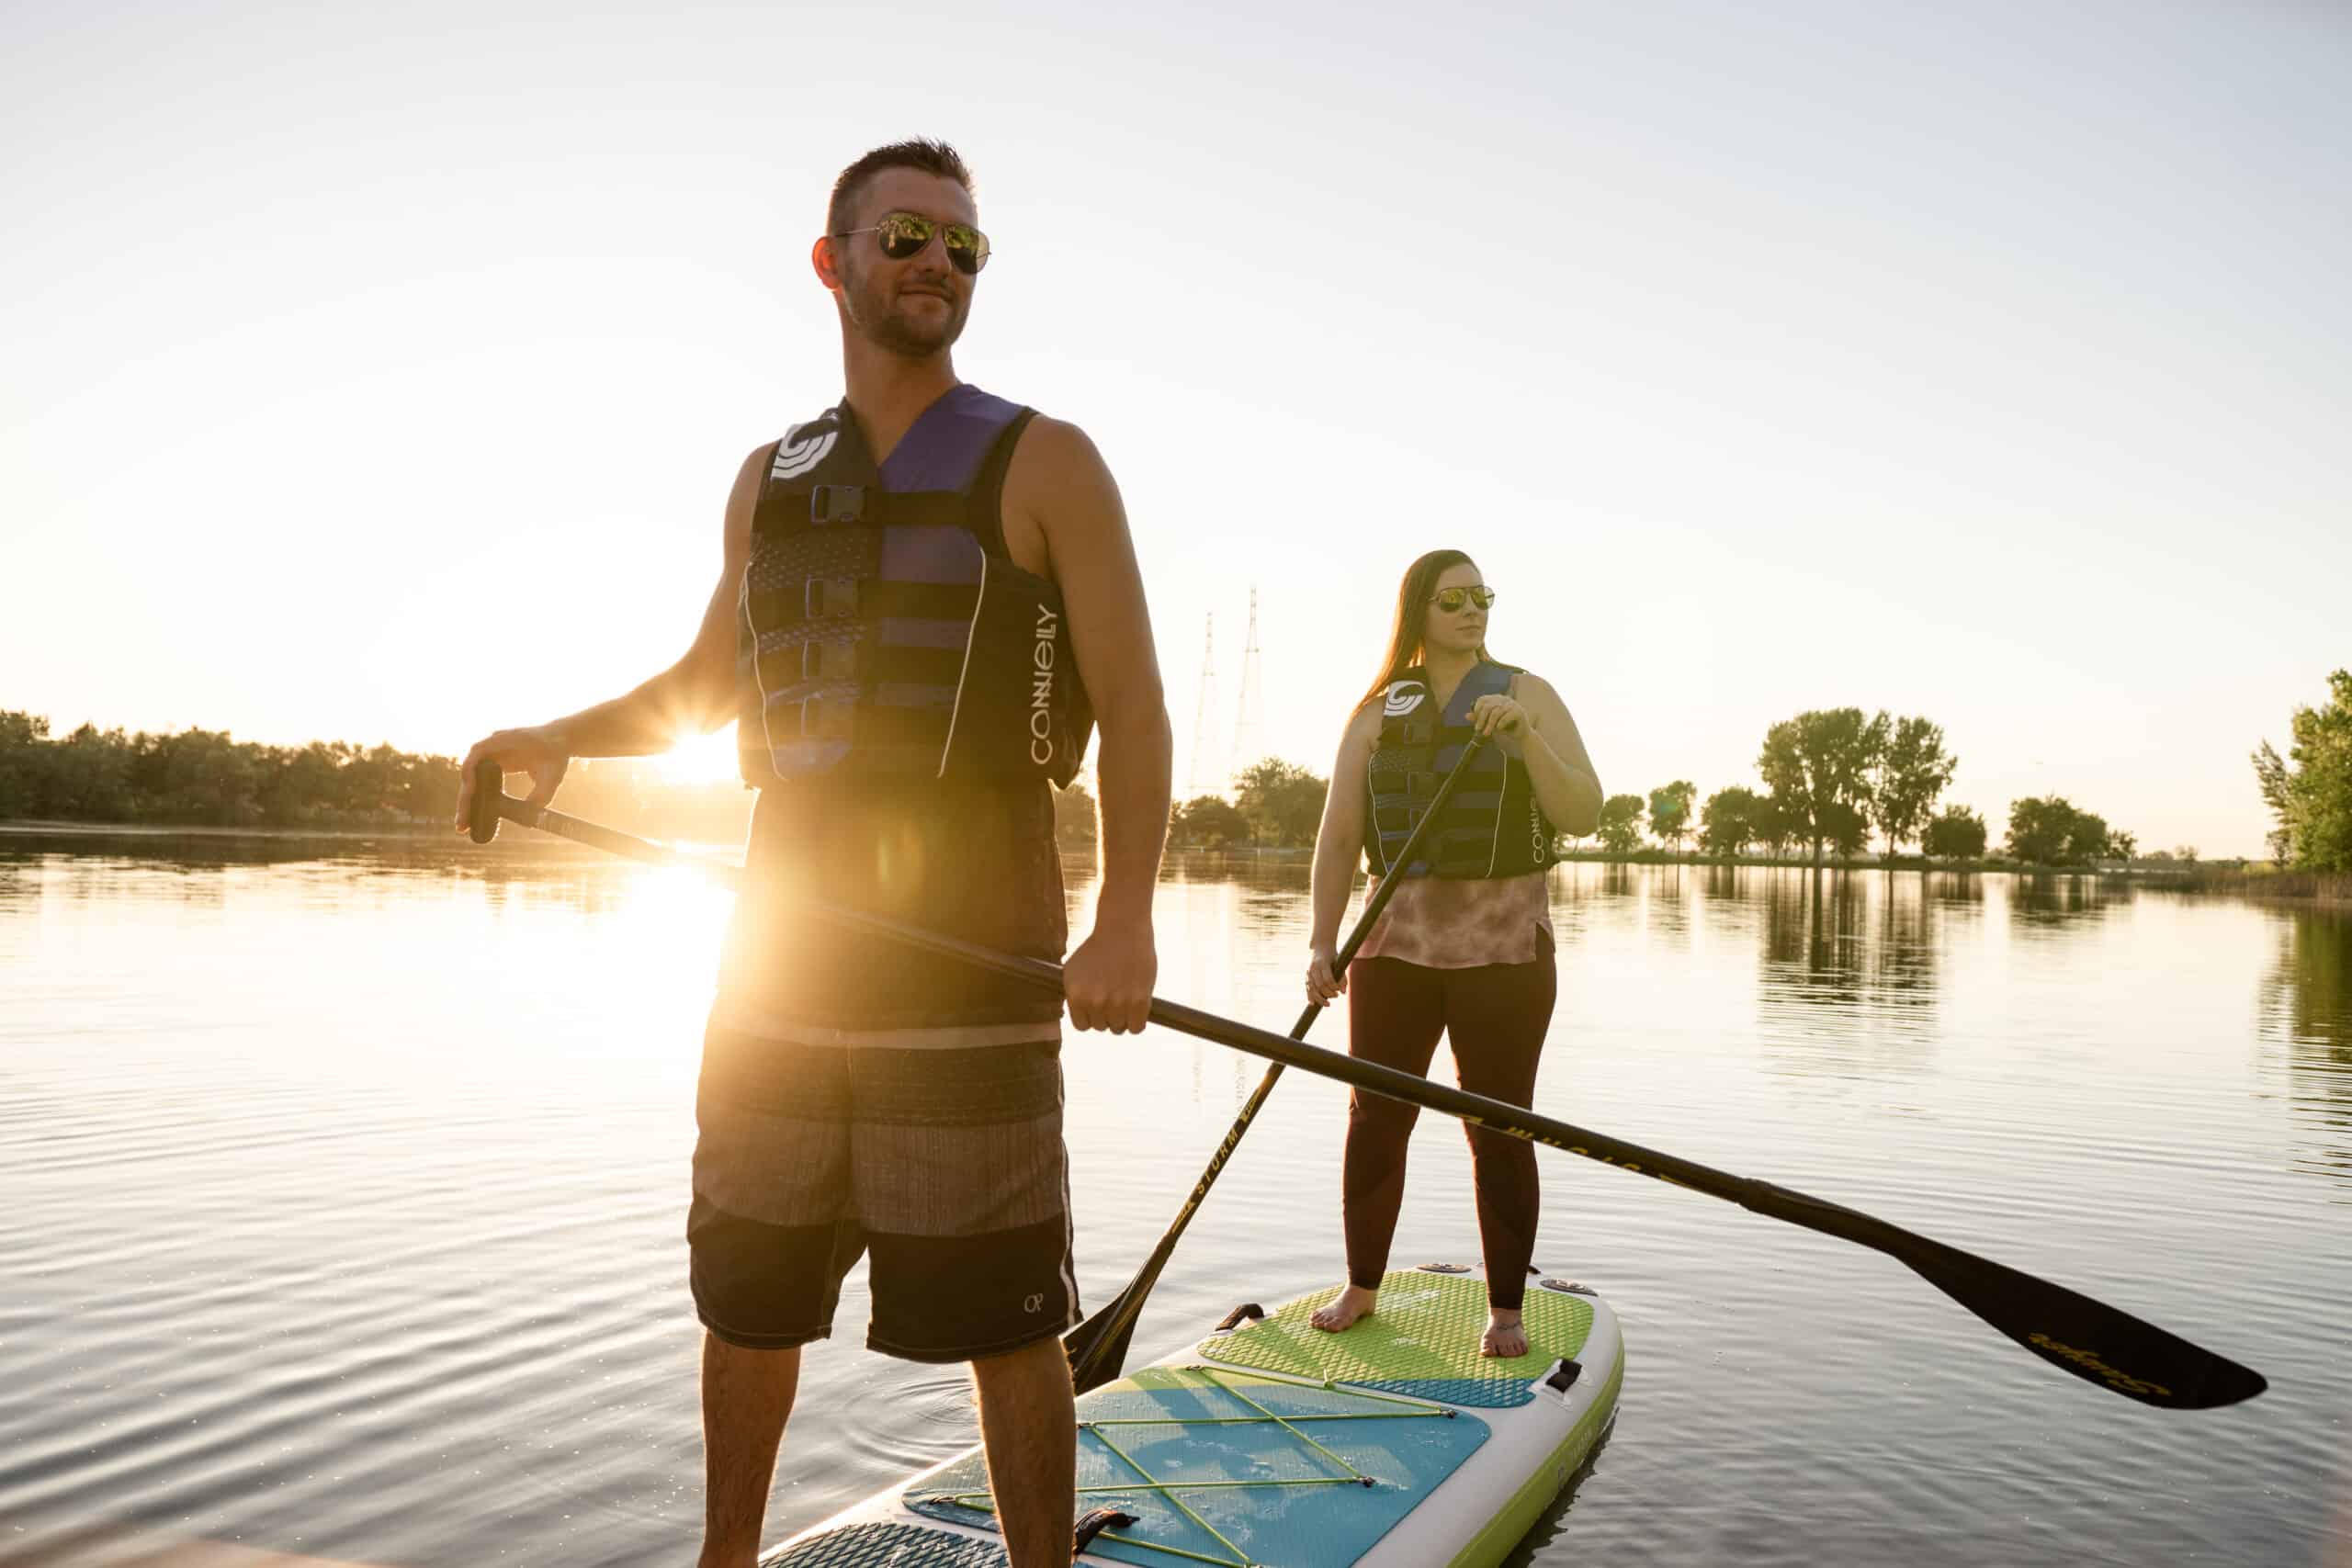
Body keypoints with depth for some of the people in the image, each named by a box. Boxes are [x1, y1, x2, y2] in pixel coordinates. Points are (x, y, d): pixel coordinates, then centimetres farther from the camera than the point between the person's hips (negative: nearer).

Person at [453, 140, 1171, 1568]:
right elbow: (705, 687, 24)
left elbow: (1133, 711, -6)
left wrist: (1126, 921, -19)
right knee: (747, 1293, 16)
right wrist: (564, 736, 6)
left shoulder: (1043, 465, 0)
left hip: (973, 956, -5)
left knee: (1005, 1318, 1)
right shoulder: (770, 479, 14)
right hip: (781, 947, 5)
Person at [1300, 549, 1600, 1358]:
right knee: (1376, 1118, 6)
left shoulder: (1528, 696, 2)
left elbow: (1583, 814, -8)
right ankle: (1361, 1290, 22)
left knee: (1500, 1130, 1)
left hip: (1503, 943, -2)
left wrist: (1524, 736, -21)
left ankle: (1506, 1311, 14)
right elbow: (1337, 836, 5)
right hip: (1398, 937, 2)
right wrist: (1323, 943, -2)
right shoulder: (1379, 712, 7)